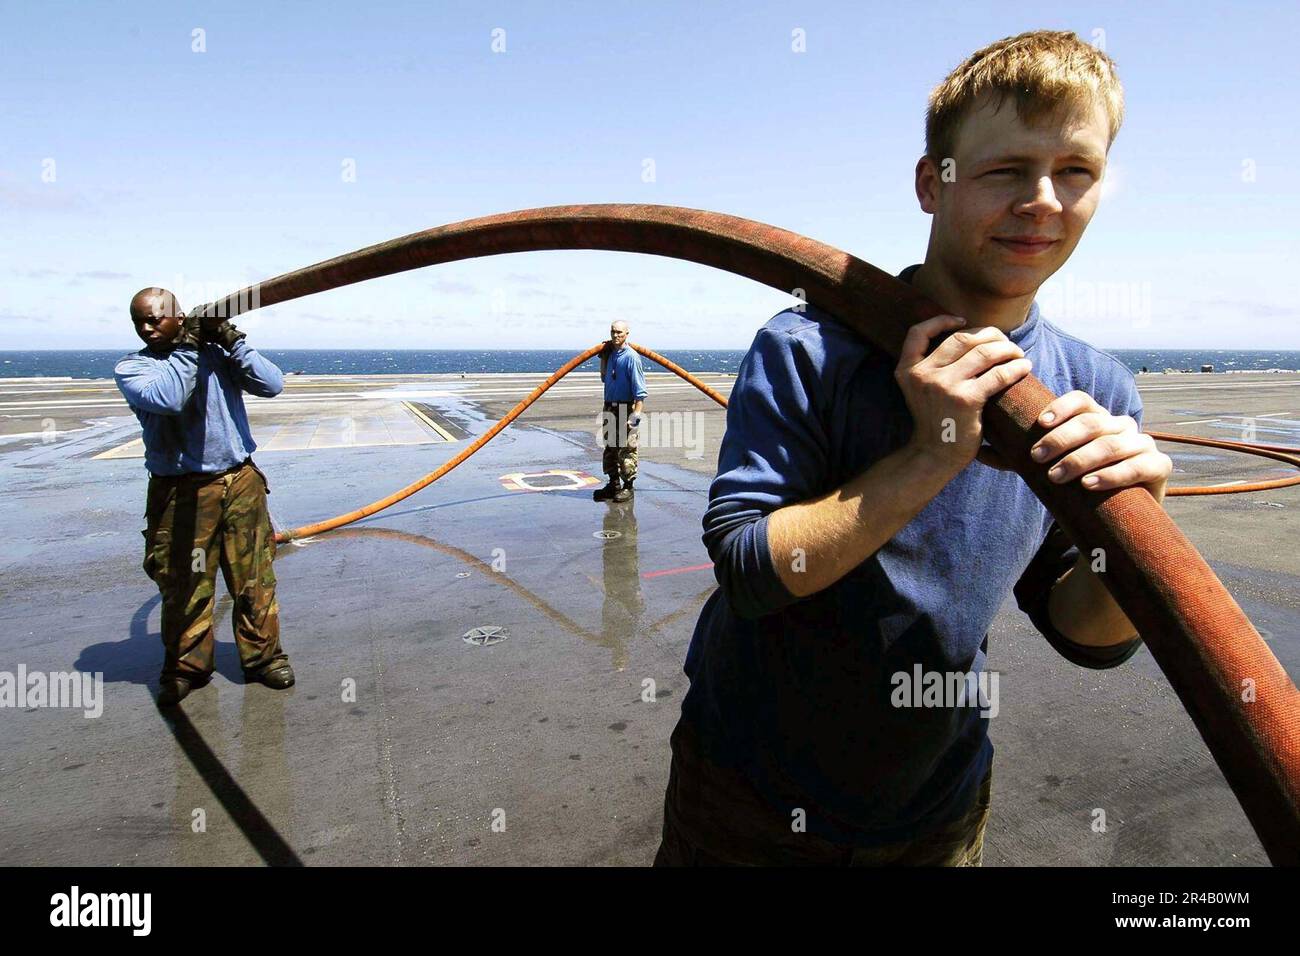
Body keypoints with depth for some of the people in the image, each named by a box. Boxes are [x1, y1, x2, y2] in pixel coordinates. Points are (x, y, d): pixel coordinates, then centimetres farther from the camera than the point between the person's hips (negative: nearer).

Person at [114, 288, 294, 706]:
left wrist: (232, 340, -10)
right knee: (184, 586, 6)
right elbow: (166, 398, -19)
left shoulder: (217, 353, 7)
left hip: (241, 482, 1)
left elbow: (272, 385, -4)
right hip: (180, 492, -1)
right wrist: (187, 348, -12)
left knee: (255, 579, 6)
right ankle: (186, 666, 23)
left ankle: (263, 656, 20)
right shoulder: (131, 368, 2)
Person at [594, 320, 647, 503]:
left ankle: (628, 486, 6)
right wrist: (603, 356, 18)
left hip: (626, 409, -8)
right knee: (610, 447, 13)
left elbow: (640, 390, -15)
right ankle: (613, 484, 22)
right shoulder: (611, 353, 12)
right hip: (610, 408, 8)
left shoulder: (631, 357, -12)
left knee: (627, 450, -3)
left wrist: (636, 415, -21)